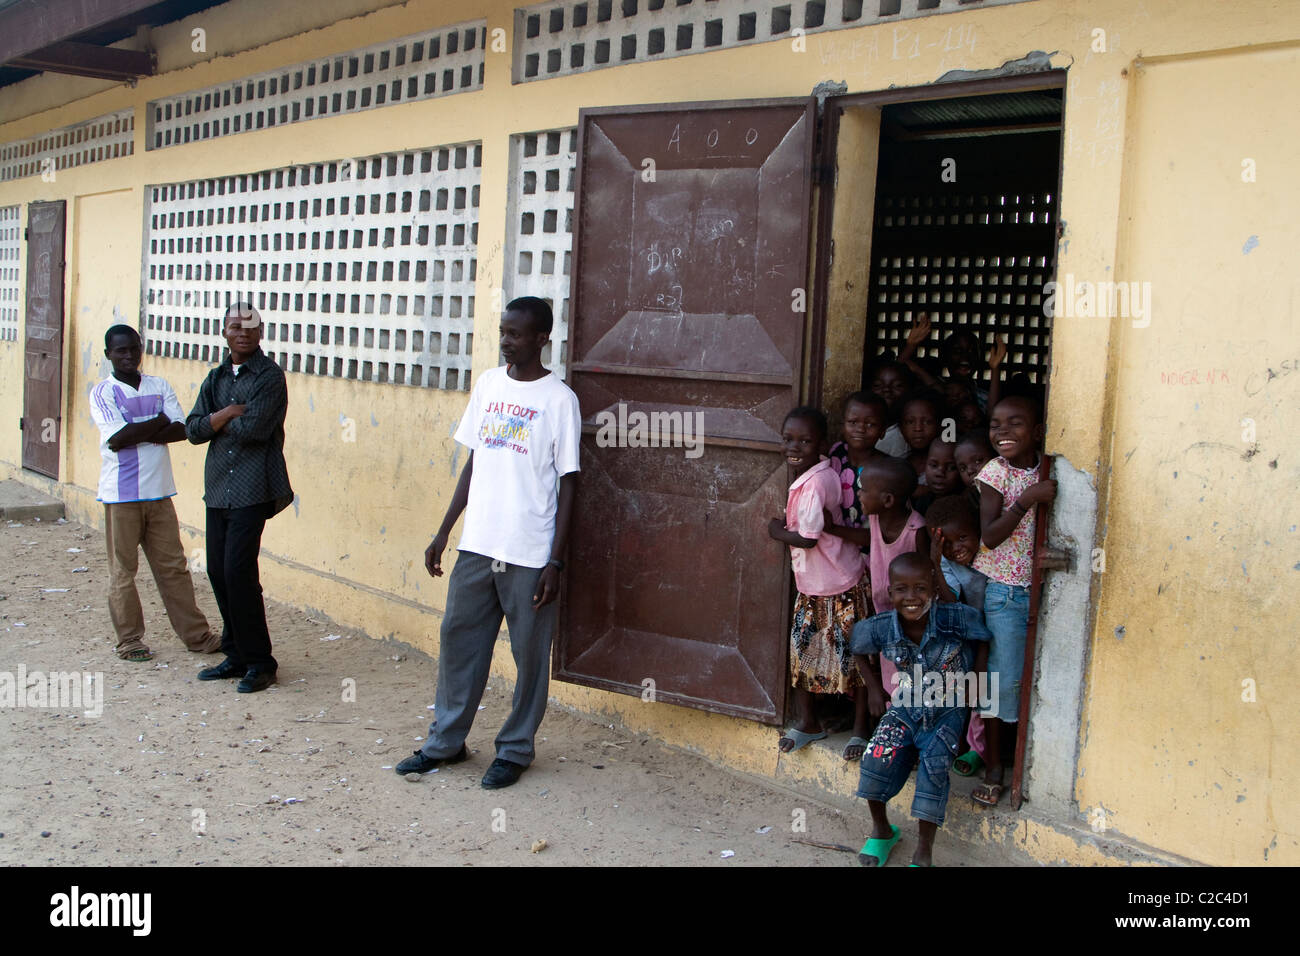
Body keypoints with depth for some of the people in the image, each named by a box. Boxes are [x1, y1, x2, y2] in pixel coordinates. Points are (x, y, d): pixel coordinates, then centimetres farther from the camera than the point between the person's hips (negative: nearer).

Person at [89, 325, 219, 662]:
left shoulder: (159, 386, 9)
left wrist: (137, 433, -15)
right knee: (123, 568, 5)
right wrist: (158, 422, -7)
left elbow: (181, 429, -3)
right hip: (121, 494, -3)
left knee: (173, 565, 8)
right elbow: (117, 439, -17)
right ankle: (129, 640, 16)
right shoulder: (102, 393, -3)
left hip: (158, 492, 4)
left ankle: (196, 634, 13)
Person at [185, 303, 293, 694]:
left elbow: (253, 429, -17)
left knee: (238, 570, -11)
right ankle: (237, 655, 20)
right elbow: (194, 428, 5)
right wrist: (230, 412, -9)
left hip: (253, 489, -7)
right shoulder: (216, 378, 16)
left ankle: (259, 662, -1)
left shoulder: (270, 376, -5)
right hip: (218, 488, 7)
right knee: (218, 571, 8)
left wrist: (218, 422, 0)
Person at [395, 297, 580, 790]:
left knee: (529, 654, 5)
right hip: (477, 545, 5)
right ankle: (446, 740, 27)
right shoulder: (488, 384, 8)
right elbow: (474, 463, 14)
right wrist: (443, 532, 12)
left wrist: (556, 561, -11)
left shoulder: (558, 399, -8)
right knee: (458, 640, 12)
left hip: (530, 554, -5)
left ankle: (515, 750, 21)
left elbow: (568, 484, -7)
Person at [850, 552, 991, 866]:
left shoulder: (956, 618, -23)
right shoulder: (881, 629, -17)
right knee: (876, 758, -15)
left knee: (933, 765, -23)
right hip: (906, 707, 3)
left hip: (946, 711, -2)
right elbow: (859, 652, 6)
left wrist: (972, 684, -5)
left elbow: (983, 641, -2)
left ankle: (923, 853, -11)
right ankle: (881, 829, 12)